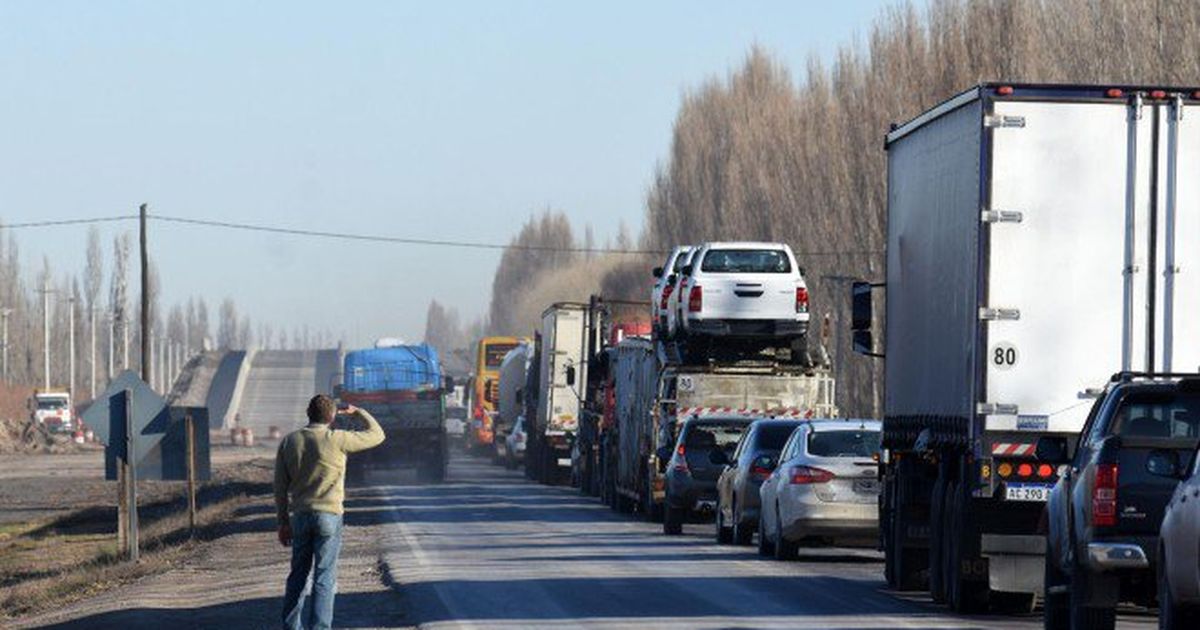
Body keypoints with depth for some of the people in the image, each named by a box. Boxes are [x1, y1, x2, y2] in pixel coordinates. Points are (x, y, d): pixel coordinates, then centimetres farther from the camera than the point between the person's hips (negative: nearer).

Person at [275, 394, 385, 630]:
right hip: (329, 515, -4)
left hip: (300, 516, 4)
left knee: (298, 575, 14)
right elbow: (376, 435, 1)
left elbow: (280, 485, 4)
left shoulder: (289, 442, 2)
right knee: (324, 577, -1)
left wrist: (283, 521, 11)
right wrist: (359, 412, 19)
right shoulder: (337, 440, -10)